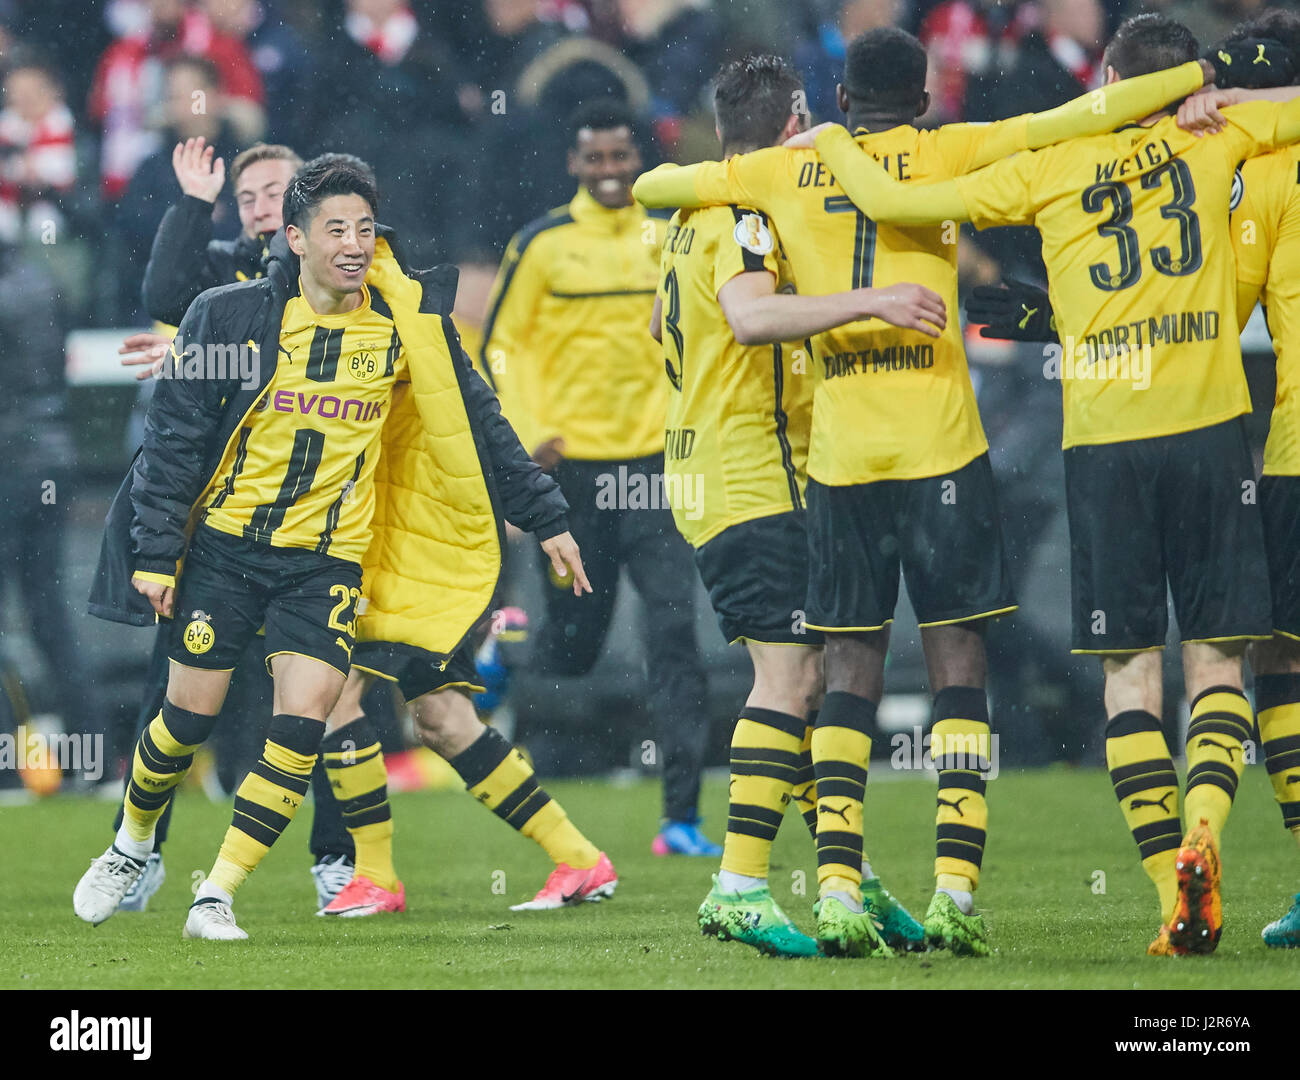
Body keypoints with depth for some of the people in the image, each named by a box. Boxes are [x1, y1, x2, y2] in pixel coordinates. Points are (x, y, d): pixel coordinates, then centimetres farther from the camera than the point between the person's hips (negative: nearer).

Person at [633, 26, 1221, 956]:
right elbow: (1076, 119, -3)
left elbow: (652, 186, 22)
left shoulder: (783, 173, 10)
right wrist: (1203, 75, 2)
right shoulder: (944, 155, 1)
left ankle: (837, 889, -4)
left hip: (839, 452, 3)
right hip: (939, 445, -3)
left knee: (852, 667, 7)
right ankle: (955, 888, -10)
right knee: (957, 660, 1)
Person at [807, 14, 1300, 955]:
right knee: (1217, 660, 5)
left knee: (1129, 669, 4)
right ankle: (1201, 833, -21)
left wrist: (830, 144, 21)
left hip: (1103, 443, 0)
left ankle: (1175, 891, -5)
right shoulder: (1213, 140, 8)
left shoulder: (1047, 170, 6)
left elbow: (891, 201, 4)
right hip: (1208, 429, 0)